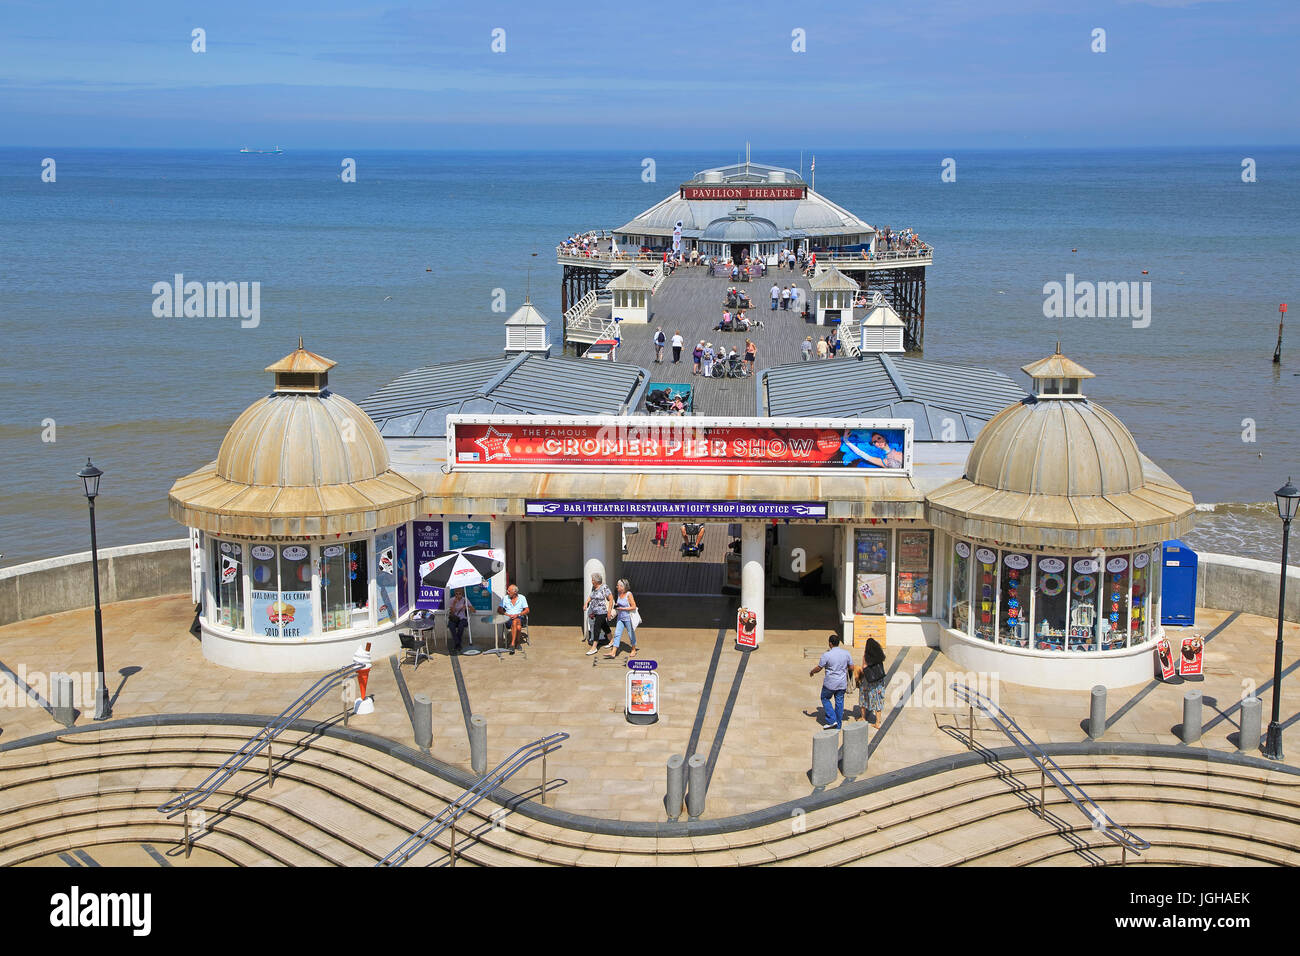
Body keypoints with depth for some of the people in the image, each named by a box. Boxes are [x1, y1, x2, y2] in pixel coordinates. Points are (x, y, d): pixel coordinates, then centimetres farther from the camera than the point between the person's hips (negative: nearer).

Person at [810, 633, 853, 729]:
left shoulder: (827, 655, -18)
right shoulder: (846, 653, -6)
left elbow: (819, 668, -8)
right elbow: (851, 666, 3)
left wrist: (812, 672, 11)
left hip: (830, 683, -4)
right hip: (842, 683, 4)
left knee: (825, 699, 18)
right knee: (839, 702, 14)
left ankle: (832, 720, 8)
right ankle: (838, 725, 21)